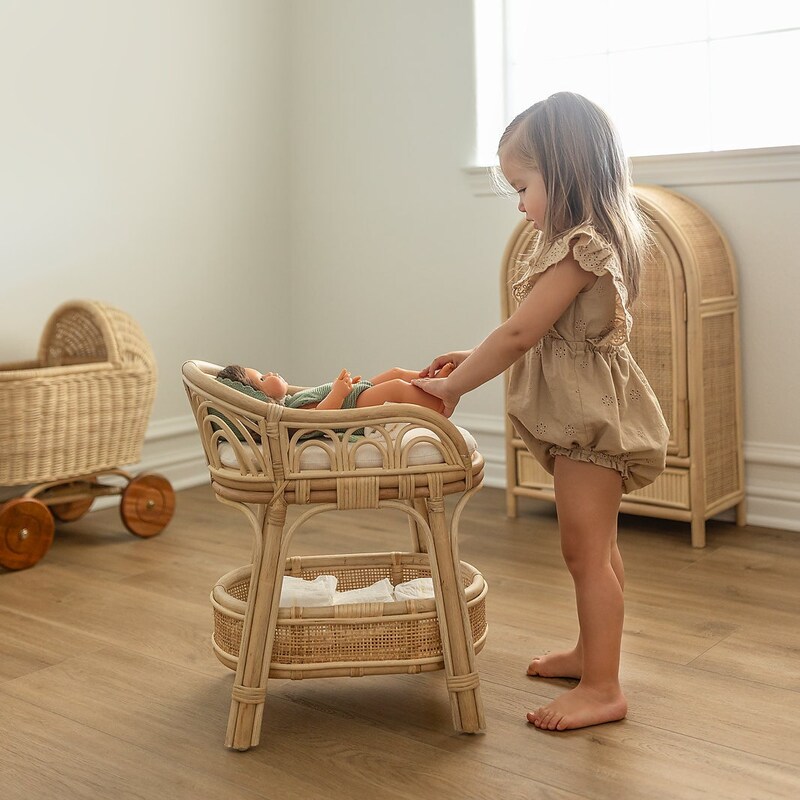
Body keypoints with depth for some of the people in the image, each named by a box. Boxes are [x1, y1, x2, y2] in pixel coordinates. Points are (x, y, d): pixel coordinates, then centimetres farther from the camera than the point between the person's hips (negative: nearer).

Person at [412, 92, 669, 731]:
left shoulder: (580, 247, -21)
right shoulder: (597, 241, 11)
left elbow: (520, 332, -23)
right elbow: (545, 336, 15)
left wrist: (454, 385, -13)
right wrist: (475, 360, 9)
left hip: (591, 416, -11)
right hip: (584, 414, 11)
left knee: (586, 550, -3)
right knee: (595, 546, 20)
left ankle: (602, 688, 6)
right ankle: (591, 653, 34)